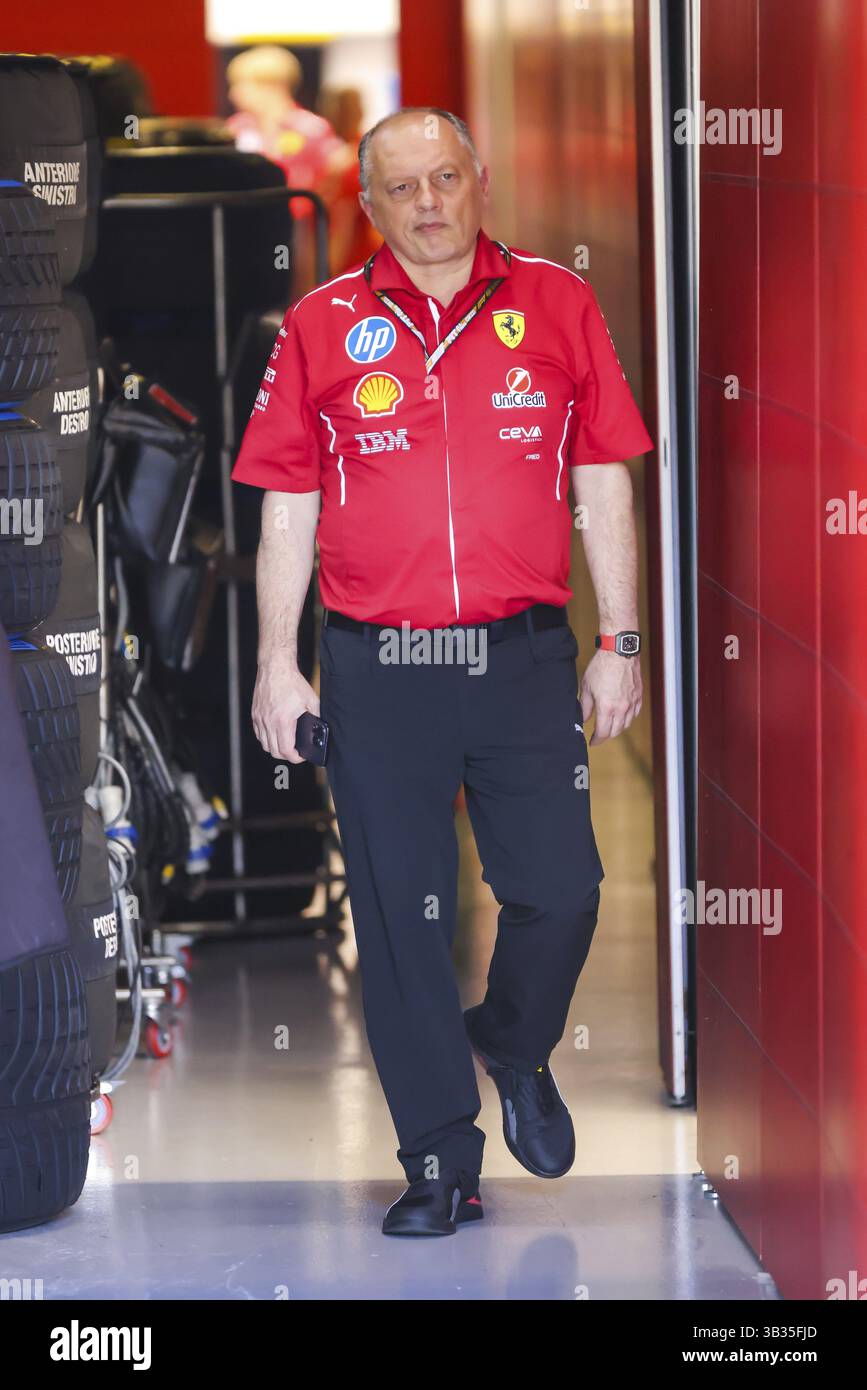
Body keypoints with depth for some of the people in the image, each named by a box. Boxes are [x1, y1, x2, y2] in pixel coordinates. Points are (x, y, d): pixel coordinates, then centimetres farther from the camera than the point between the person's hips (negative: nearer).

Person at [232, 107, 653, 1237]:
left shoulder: (556, 306, 5)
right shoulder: (321, 328, 5)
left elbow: (605, 488, 7)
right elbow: (287, 515, 7)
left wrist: (620, 645, 4)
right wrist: (278, 666, 3)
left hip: (525, 657, 0)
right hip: (378, 667, 0)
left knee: (561, 891, -3)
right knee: (400, 920, 2)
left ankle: (517, 1050, 30)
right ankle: (440, 1163, 13)